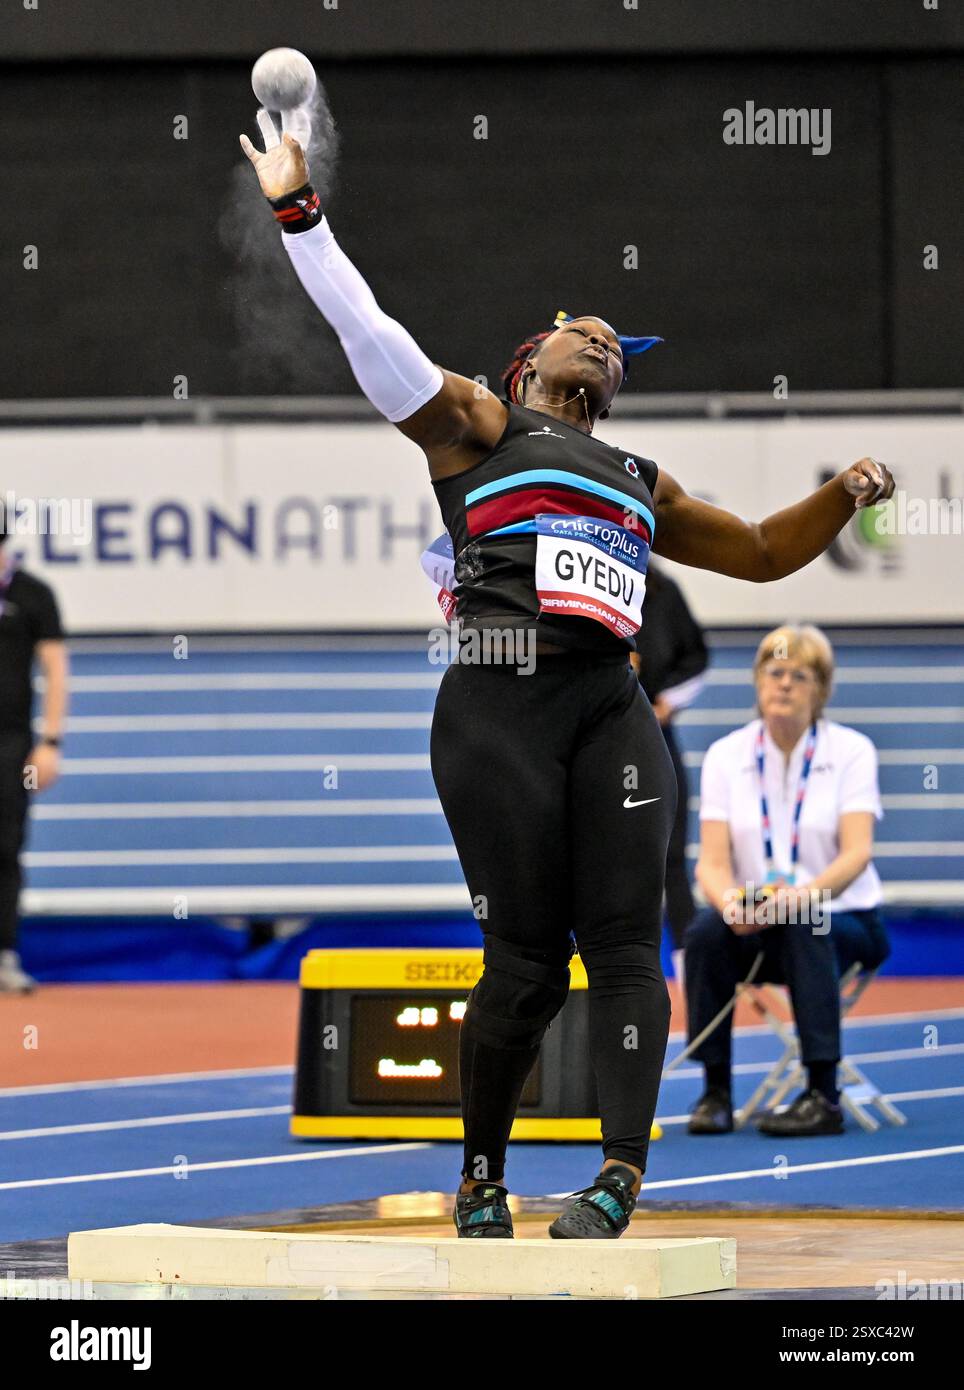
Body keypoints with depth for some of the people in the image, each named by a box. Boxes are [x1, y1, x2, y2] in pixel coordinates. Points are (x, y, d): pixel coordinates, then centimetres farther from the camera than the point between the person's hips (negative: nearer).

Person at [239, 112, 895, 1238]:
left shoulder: (639, 483, 30)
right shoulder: (476, 426, 15)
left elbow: (760, 551, 37)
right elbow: (370, 334, 5)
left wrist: (841, 498, 20)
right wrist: (298, 213, -3)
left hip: (611, 708, 5)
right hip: (500, 701, -5)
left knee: (623, 939, -10)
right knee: (527, 958, -7)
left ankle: (620, 1174, -18)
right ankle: (481, 1179, 7)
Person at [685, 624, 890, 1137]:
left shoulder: (851, 750, -6)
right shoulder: (726, 755, 0)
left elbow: (857, 852, -17)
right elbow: (712, 862, -7)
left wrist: (801, 895, -37)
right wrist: (731, 902, -31)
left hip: (845, 920, -2)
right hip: (752, 926, 2)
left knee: (803, 928, -37)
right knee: (705, 931, -31)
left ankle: (823, 1097, -36)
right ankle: (715, 1091, -23)